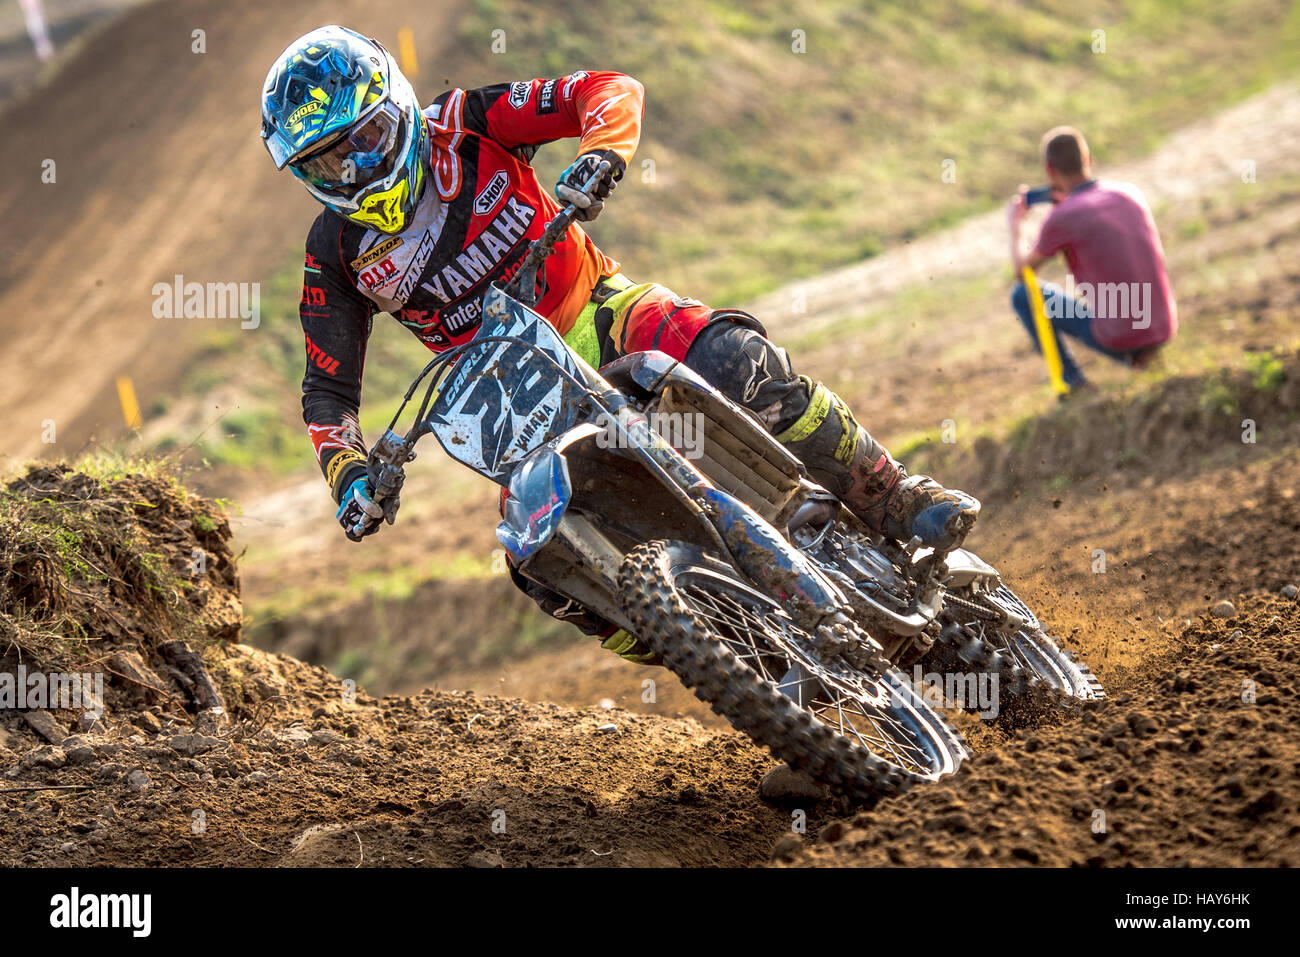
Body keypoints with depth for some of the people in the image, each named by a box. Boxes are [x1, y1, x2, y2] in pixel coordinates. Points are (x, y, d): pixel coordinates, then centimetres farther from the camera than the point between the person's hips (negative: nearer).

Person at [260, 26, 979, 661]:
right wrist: (350, 478, -17)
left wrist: (597, 161, -32)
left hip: (595, 313, -2)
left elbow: (610, 90, -11)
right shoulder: (337, 253, -3)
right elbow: (327, 391, 1)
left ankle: (893, 501, -19)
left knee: (738, 361, -32)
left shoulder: (461, 125, -7)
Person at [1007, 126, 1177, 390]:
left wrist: (1015, 225, 23)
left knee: (1023, 295, 12)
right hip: (1165, 329, 5)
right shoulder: (1131, 193, 3)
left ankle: (1074, 384, 9)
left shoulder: (1059, 219, -14)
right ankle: (1138, 354, 16)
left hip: (1117, 339, -5)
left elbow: (1022, 270, 5)